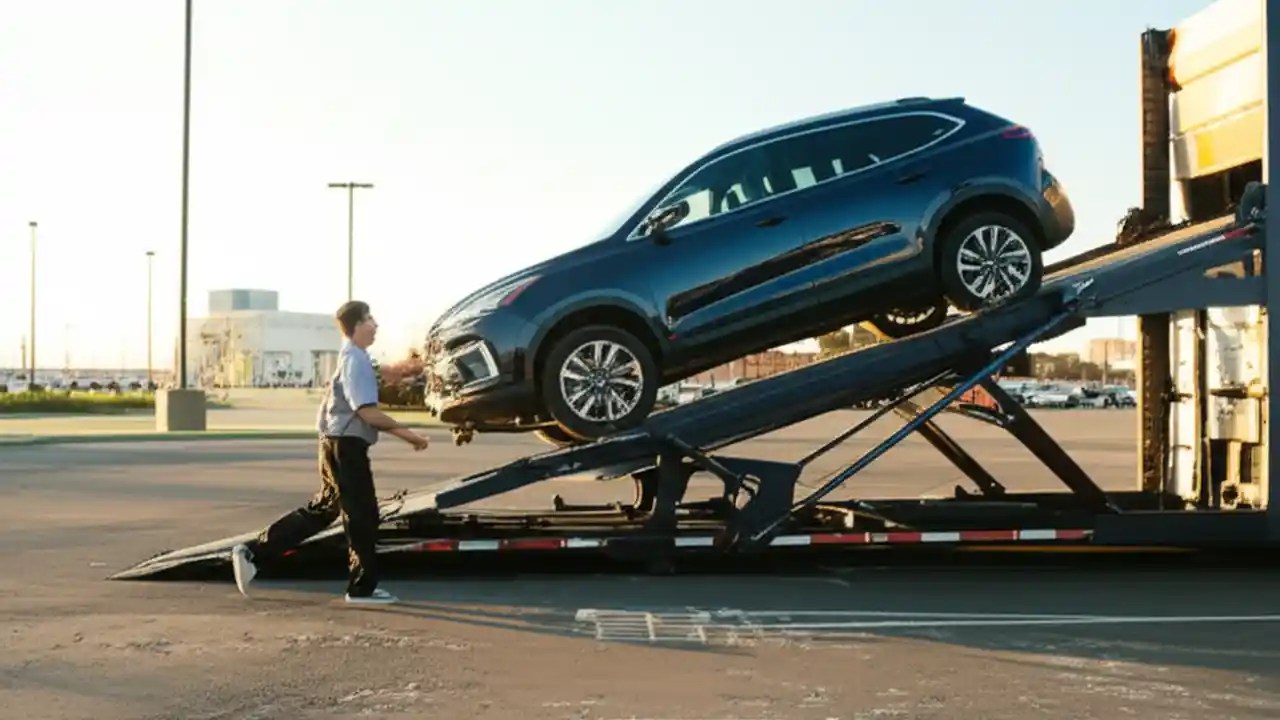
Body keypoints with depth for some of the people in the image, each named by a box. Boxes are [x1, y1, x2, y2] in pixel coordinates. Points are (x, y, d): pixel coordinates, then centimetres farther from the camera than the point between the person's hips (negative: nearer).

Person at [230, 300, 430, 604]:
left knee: (322, 509, 13)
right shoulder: (355, 360, -15)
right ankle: (363, 587, 9)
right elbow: (366, 411, -22)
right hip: (346, 445, -10)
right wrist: (404, 432, -18)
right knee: (361, 514, -1)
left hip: (340, 443, 10)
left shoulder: (353, 358, 17)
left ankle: (253, 551, 12)